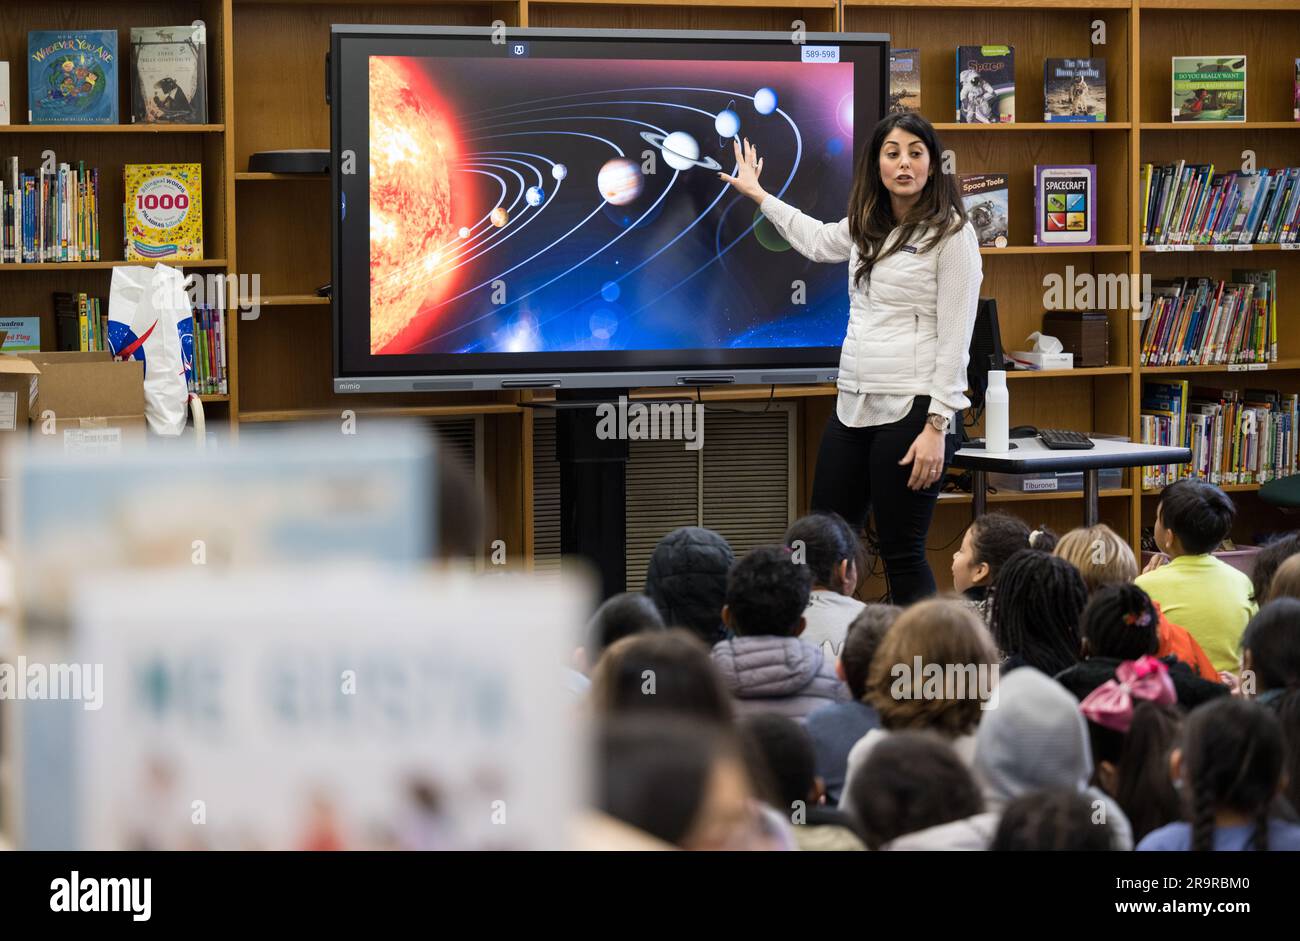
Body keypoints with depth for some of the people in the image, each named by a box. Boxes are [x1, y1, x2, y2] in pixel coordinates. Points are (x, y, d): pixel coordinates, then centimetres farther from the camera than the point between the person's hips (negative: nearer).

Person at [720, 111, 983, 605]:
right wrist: (759, 194, 47)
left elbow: (955, 339, -12)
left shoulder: (951, 234, -8)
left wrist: (937, 426, -19)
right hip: (854, 405, 8)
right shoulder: (867, 227, 14)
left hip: (912, 410, -8)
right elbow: (817, 240, 39)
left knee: (902, 555, -5)